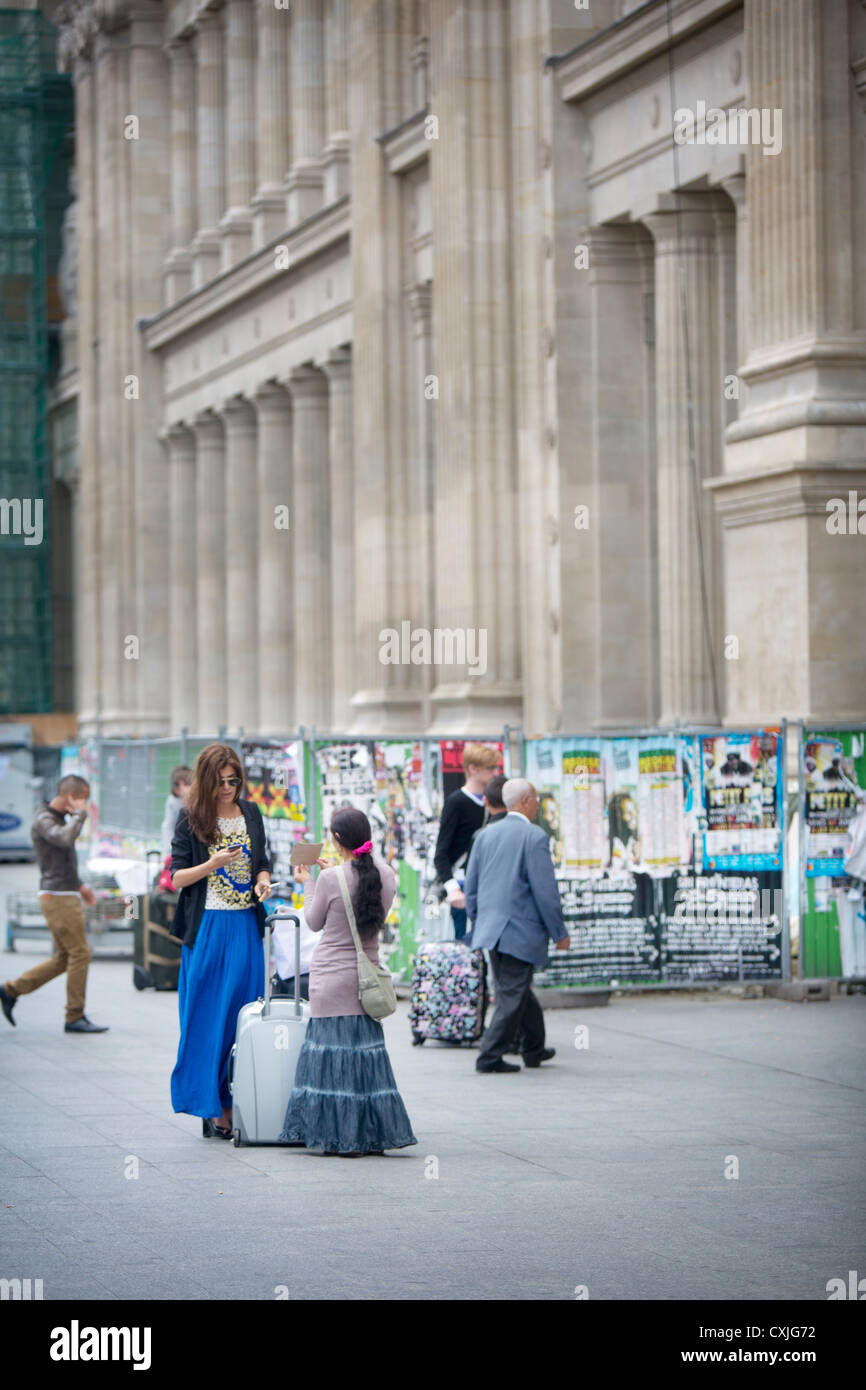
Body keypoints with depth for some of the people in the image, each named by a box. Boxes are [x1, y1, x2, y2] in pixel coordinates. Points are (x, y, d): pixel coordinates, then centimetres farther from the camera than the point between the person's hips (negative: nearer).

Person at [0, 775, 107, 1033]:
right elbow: (66, 839, -34)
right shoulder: (43, 821, -13)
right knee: (80, 954, -7)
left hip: (66, 897, 10)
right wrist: (79, 814, -20)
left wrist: (79, 885, 25)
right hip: (58, 897, -10)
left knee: (64, 958, 11)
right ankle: (75, 1017, -1)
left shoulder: (59, 818, 17)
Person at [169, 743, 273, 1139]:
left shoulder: (250, 813, 10)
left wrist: (262, 882, -3)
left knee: (242, 1017, 2)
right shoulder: (191, 818, -2)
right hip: (207, 927, -4)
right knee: (206, 1020, -3)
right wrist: (213, 864, -19)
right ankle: (209, 1107, 0)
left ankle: (235, 1104, 7)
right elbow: (176, 878, -3)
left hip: (246, 927, 4)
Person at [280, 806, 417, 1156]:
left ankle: (342, 1137, 1)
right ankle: (375, 1134, 12)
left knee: (333, 1050, 1)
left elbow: (314, 923, 0)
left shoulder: (331, 880, -15)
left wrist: (307, 883, 15)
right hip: (367, 975, 5)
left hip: (331, 977, -5)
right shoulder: (386, 875, -1)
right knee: (368, 1050, 10)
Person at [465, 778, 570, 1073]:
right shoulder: (534, 837, -12)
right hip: (521, 931, -7)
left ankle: (535, 1049, 32)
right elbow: (545, 890, -14)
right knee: (512, 996, -1)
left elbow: (471, 887, 12)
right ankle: (490, 1057, -3)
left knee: (515, 991, 19)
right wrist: (559, 933, -5)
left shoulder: (486, 835, 8)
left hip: (490, 929, 7)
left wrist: (479, 924, 22)